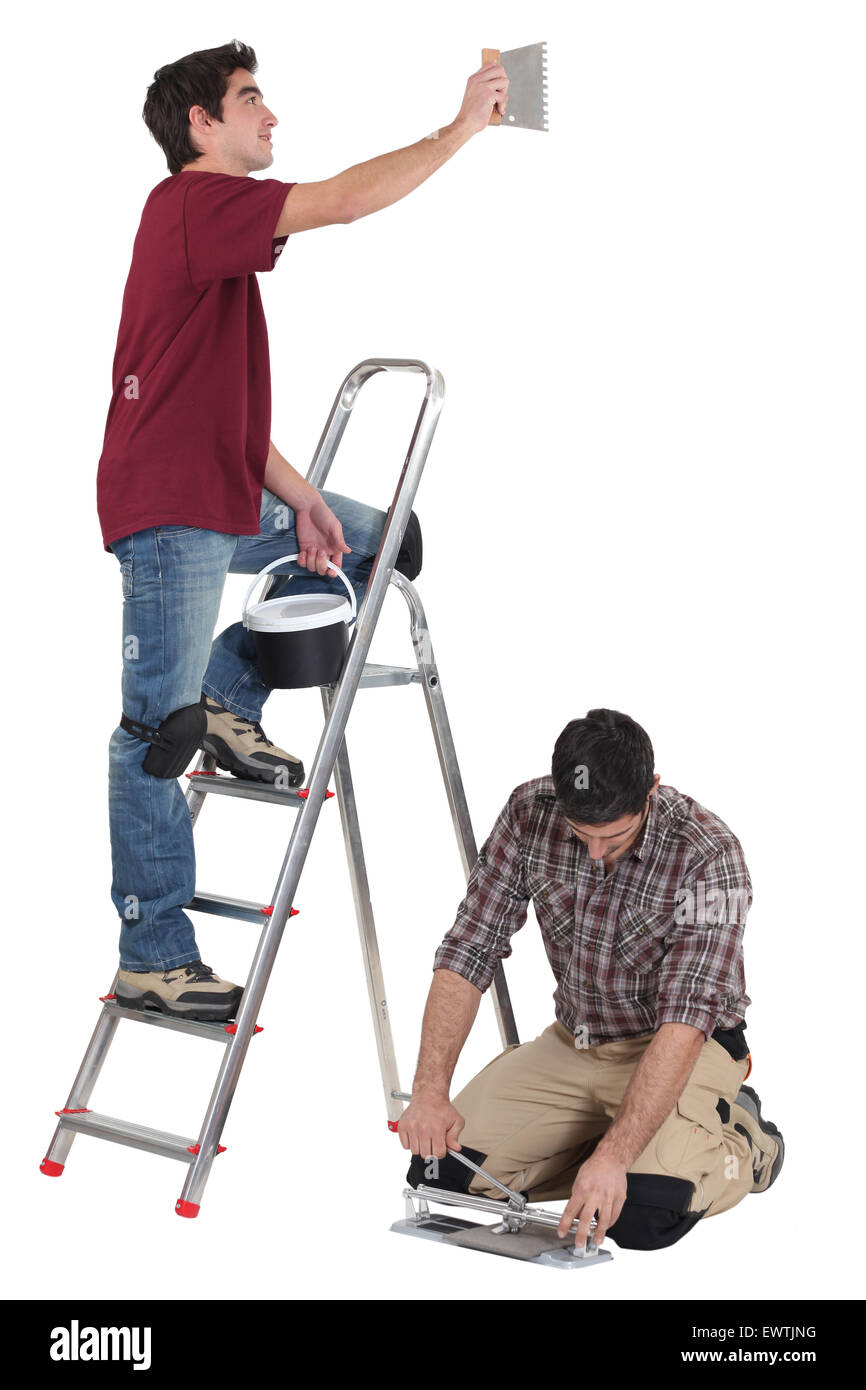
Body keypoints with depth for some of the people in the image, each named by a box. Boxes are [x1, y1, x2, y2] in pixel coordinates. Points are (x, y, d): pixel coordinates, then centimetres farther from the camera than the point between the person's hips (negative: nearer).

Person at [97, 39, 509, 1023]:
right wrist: (463, 127, -9)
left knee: (369, 541, 17)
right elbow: (347, 201, -21)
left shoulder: (212, 222, 20)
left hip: (224, 501, 10)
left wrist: (299, 497, 8)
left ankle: (230, 699, 12)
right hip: (168, 512, -10)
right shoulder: (192, 202, -10)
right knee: (157, 731, -4)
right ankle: (152, 958, 3)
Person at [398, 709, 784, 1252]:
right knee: (440, 1165, -10)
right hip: (573, 1040, 5)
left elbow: (685, 1019, -33)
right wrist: (431, 1091, -23)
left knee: (641, 1216, -28)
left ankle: (738, 1143, 5)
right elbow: (469, 949, -12)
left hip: (683, 1050, -4)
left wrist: (613, 1156, -42)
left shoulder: (709, 855, -28)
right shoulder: (530, 813, -15)